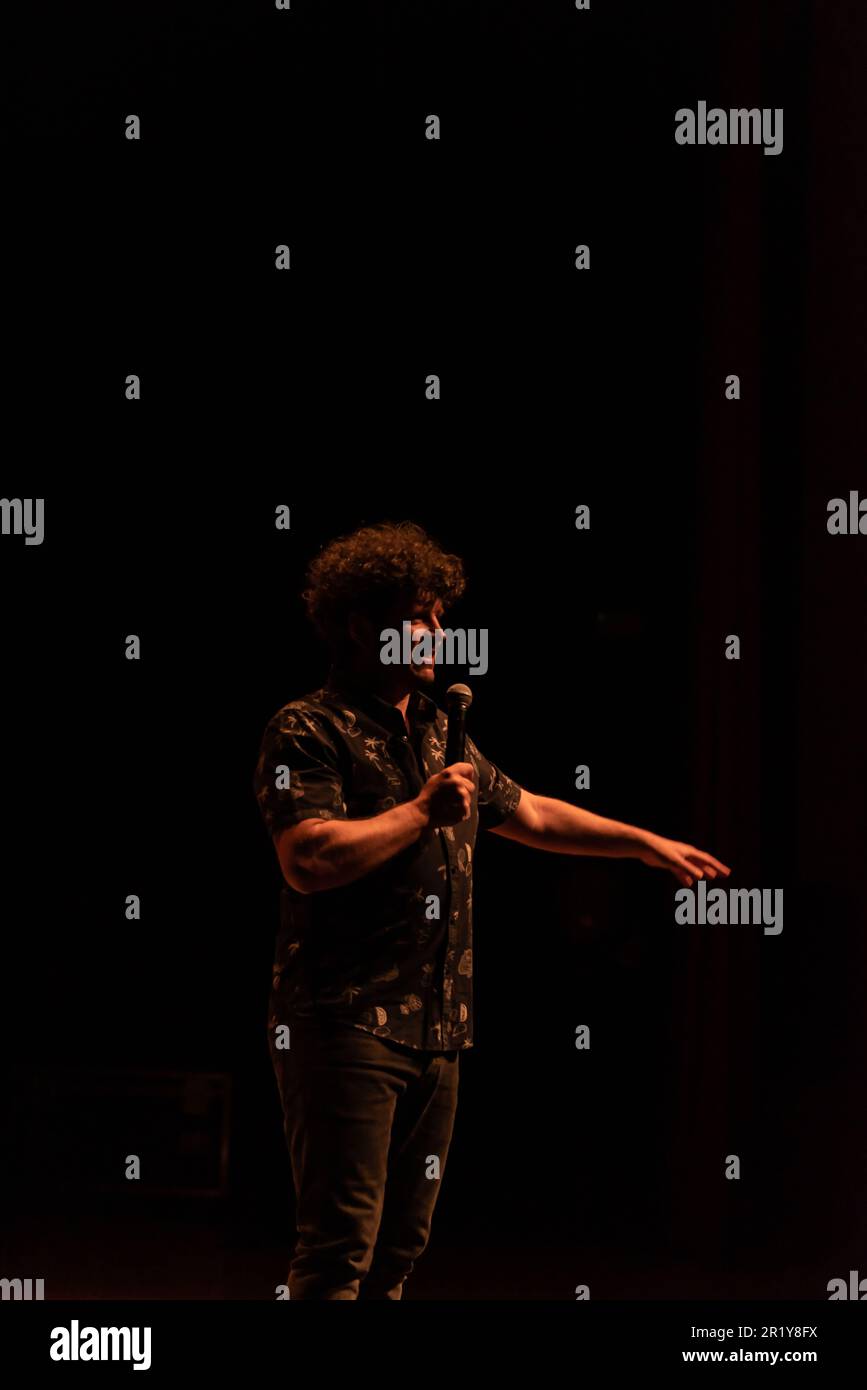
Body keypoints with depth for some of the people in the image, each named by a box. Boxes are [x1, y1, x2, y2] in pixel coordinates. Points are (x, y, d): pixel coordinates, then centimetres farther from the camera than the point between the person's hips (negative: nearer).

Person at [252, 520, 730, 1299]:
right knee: (341, 1243, -12)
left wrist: (646, 844, 35)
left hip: (437, 1029, 8)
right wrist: (423, 812, -13)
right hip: (347, 1022, -8)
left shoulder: (441, 735, 20)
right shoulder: (309, 732, -6)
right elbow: (310, 860, -21)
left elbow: (528, 814, 33)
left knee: (401, 1241, 10)